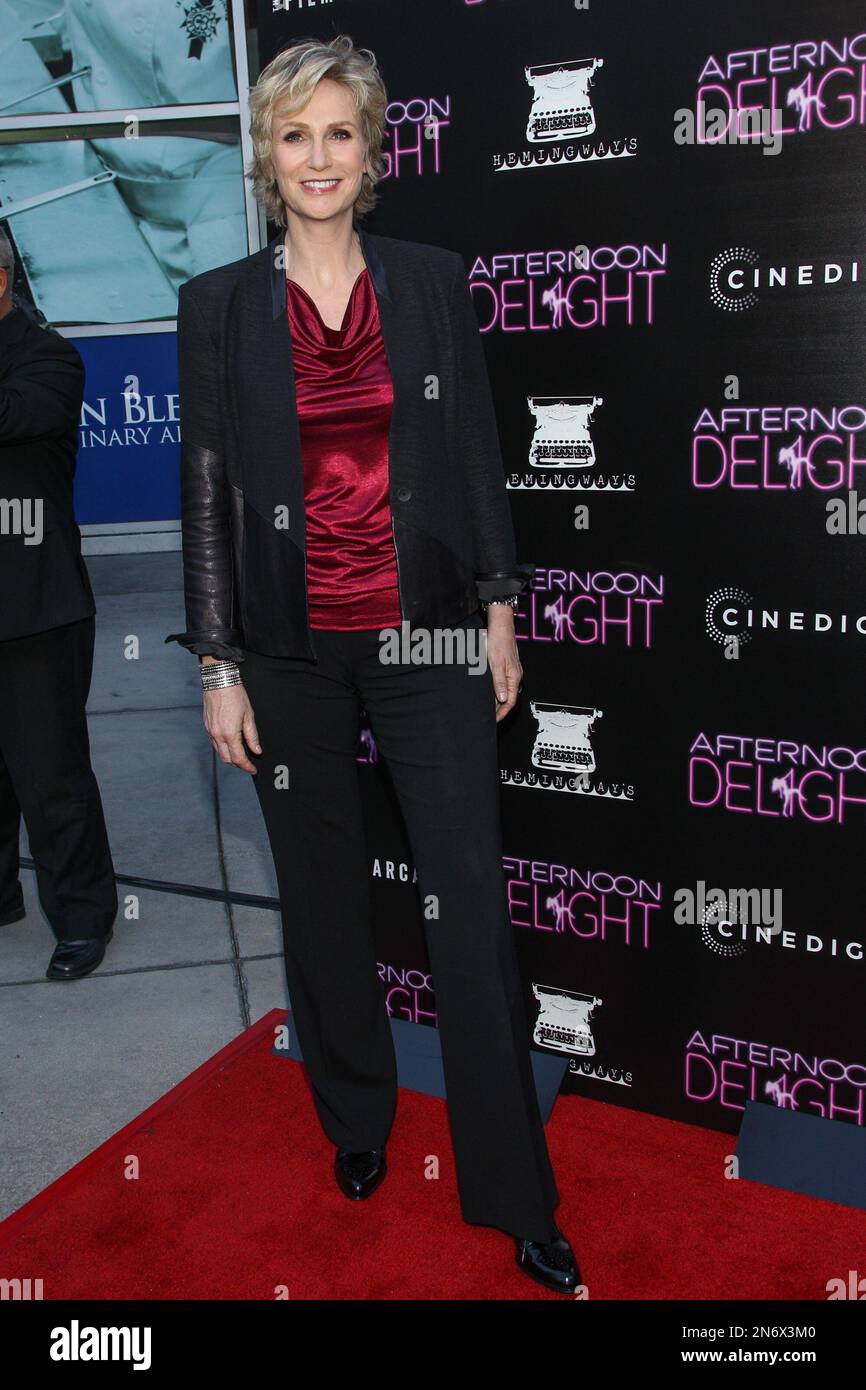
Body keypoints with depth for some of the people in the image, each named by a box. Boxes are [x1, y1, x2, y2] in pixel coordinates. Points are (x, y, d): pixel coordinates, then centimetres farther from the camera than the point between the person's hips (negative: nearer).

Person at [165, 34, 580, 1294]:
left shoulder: (433, 282, 4)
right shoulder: (220, 304, 1)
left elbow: (478, 455, 6)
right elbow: (206, 490, 0)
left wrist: (500, 608, 3)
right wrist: (219, 667, -2)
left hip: (425, 636, 0)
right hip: (290, 651, 1)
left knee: (472, 905, -1)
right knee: (322, 899, 13)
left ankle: (517, 1197, 14)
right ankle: (356, 1121, 37)